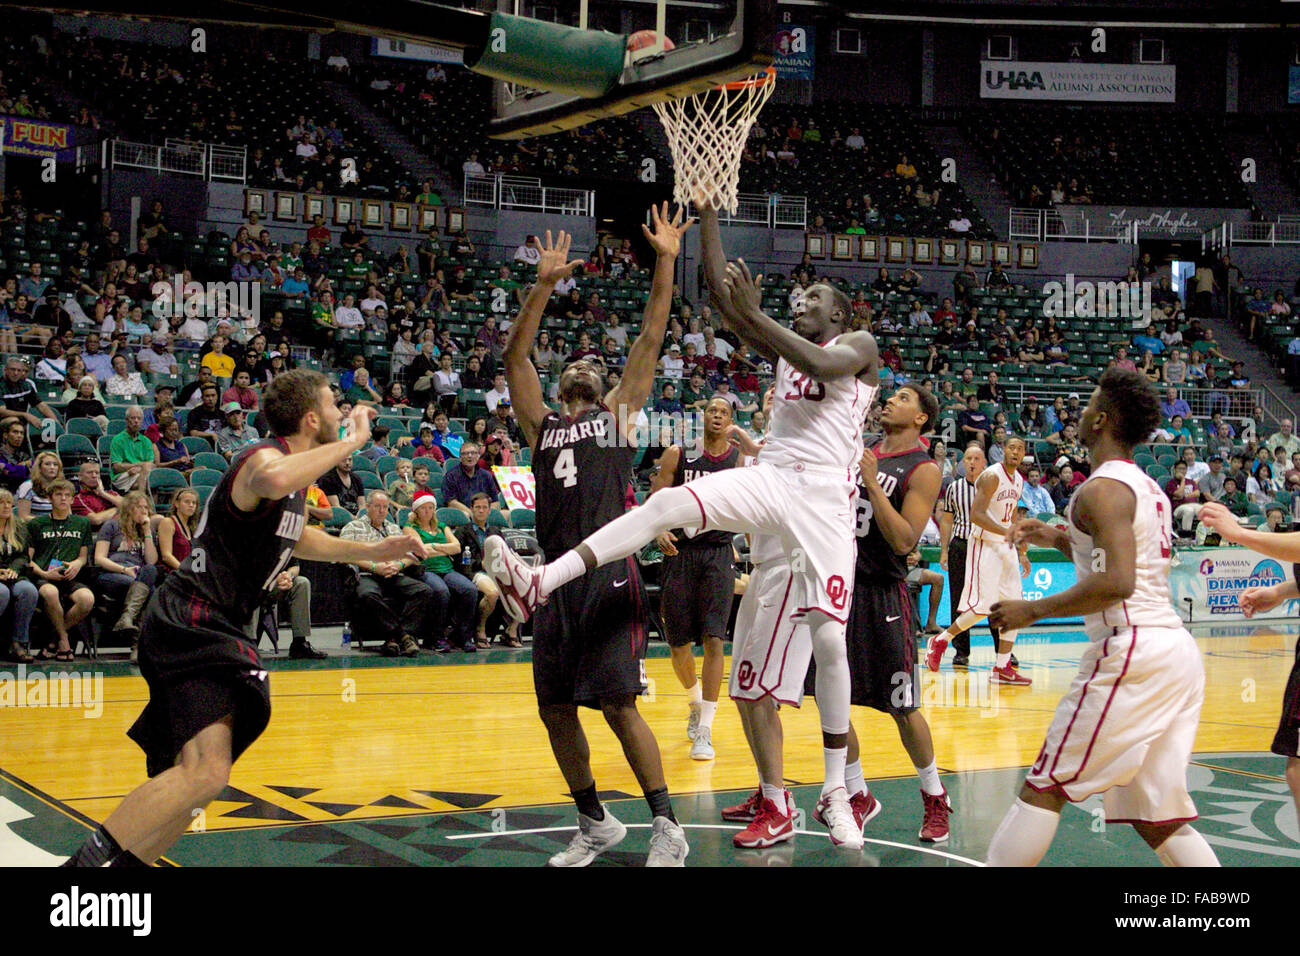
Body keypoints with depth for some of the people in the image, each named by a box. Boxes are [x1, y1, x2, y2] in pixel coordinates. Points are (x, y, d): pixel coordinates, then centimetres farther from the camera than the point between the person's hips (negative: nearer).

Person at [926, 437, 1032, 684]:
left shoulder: (1019, 481, 14)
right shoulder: (992, 476, -13)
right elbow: (976, 514, -20)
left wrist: (1021, 553, 20)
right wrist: (1006, 531, -27)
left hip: (1006, 547, 8)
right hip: (985, 544, -8)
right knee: (981, 607, -12)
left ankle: (1003, 668, 5)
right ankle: (940, 640, 8)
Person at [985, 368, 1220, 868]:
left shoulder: (1102, 489, -11)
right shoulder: (1148, 489, 19)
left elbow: (1117, 583, -23)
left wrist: (1033, 610, -14)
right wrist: (1060, 538, 26)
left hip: (1130, 652, -9)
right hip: (1178, 652, 9)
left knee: (1044, 787, -2)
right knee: (1158, 817, 12)